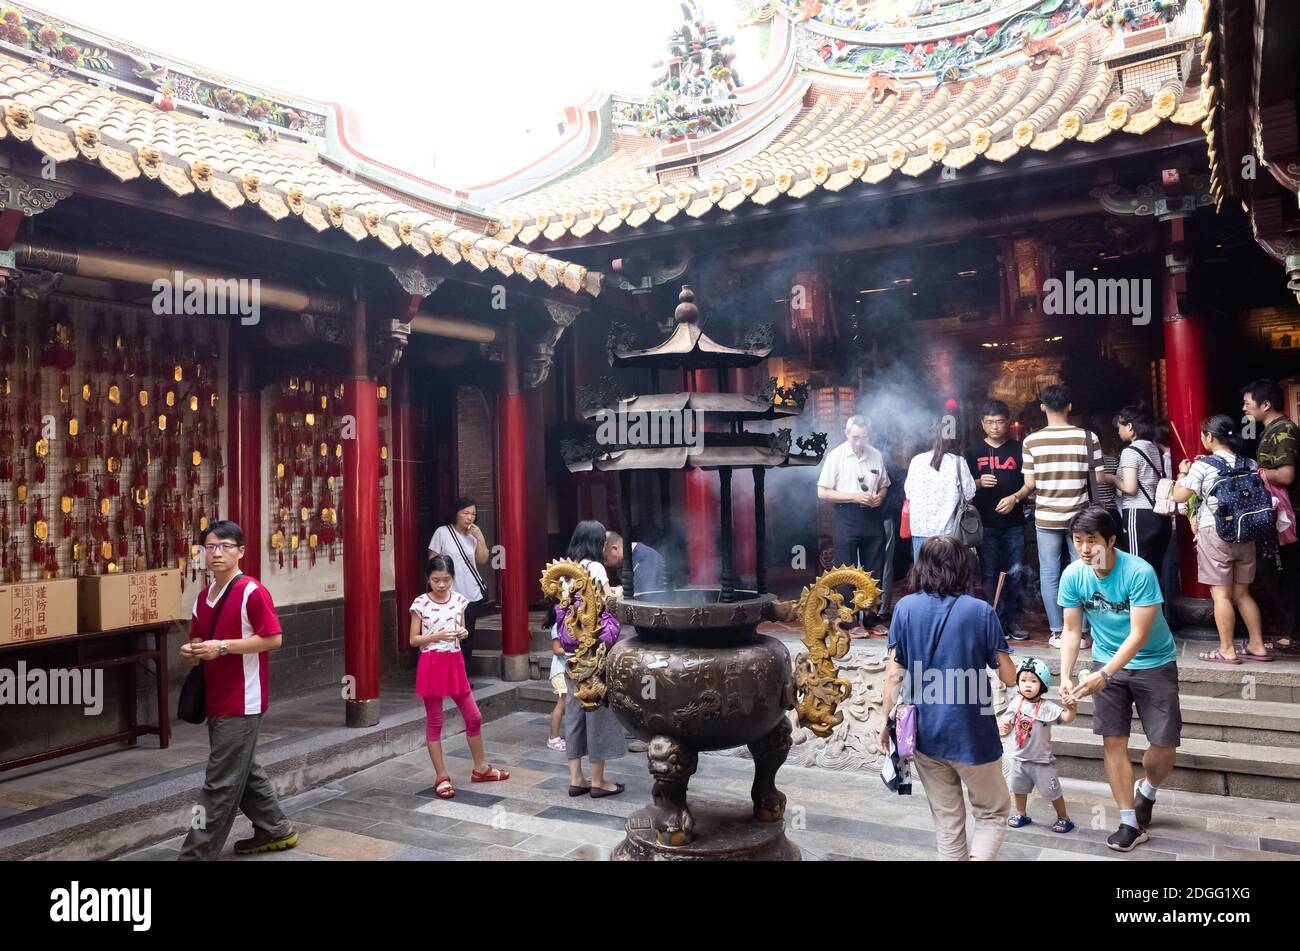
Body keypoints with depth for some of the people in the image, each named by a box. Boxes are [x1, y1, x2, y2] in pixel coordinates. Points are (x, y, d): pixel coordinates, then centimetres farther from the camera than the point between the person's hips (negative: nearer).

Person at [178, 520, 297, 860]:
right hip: (216, 699, 9)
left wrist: (223, 647, -21)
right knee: (243, 771, 19)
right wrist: (191, 651, -2)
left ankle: (197, 852, 5)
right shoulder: (204, 596, 10)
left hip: (242, 701, -9)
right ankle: (275, 831, 33)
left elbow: (273, 638, -17)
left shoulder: (252, 592, -15)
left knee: (221, 781, -3)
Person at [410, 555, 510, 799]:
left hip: (455, 663, 4)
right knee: (434, 721, 5)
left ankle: (480, 768, 27)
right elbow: (414, 640, -6)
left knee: (474, 717, 9)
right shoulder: (421, 603, -9)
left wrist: (463, 633, -8)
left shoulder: (459, 600, 3)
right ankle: (441, 777, 15)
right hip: (431, 665, -4)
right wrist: (437, 636, -20)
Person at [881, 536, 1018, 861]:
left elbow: (894, 673, -4)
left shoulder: (905, 608, -5)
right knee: (993, 813, 15)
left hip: (924, 731, 3)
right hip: (971, 733, -3)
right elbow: (1009, 676, -5)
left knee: (946, 817, 18)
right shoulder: (981, 611, -11)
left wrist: (888, 720, 7)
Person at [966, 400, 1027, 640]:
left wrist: (1015, 498, -13)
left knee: (1015, 573, 1)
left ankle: (1012, 621, 11)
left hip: (1013, 522, 0)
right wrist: (979, 483, -10)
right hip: (985, 523, 0)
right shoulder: (973, 452, 9)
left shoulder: (1018, 449, 7)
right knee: (990, 574, 1)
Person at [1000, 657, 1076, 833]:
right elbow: (1007, 725, 0)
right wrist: (1005, 729, -22)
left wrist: (1071, 707, -49)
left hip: (1042, 760, -4)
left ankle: (1064, 817, 30)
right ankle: (1021, 814, 41)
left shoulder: (1047, 707, -16)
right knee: (1019, 788, 20)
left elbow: (1067, 717, -29)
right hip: (1019, 758, 4)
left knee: (1052, 791, 7)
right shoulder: (1015, 705, -6)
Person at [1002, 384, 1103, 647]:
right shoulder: (1088, 437, -6)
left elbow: (1030, 485, -5)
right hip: (1079, 517, 0)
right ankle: (1080, 632, 13)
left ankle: (1057, 632, 11)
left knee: (1049, 575, 8)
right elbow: (1100, 479, -2)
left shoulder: (1031, 441, -6)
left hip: (1046, 518, 0)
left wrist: (1014, 498, 14)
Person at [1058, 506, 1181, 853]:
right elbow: (1072, 630, -6)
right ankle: (1130, 823, 12)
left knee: (1164, 746, -3)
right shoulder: (1073, 575, -14)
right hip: (1108, 662, 3)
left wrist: (1102, 676, -34)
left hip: (1154, 663, -3)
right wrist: (1066, 675, -19)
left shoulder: (1140, 573, -27)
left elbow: (1138, 636, -27)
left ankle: (1146, 791, 30)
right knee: (1113, 742, -2)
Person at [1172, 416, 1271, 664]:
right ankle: (1257, 646, 21)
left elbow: (1179, 496, -9)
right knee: (1242, 593, 16)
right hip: (1245, 533, 6)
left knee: (1221, 594, 0)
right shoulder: (1250, 464, 4)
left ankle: (1227, 651, 4)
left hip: (1215, 533, -6)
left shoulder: (1203, 465, -12)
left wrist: (1183, 473, 7)